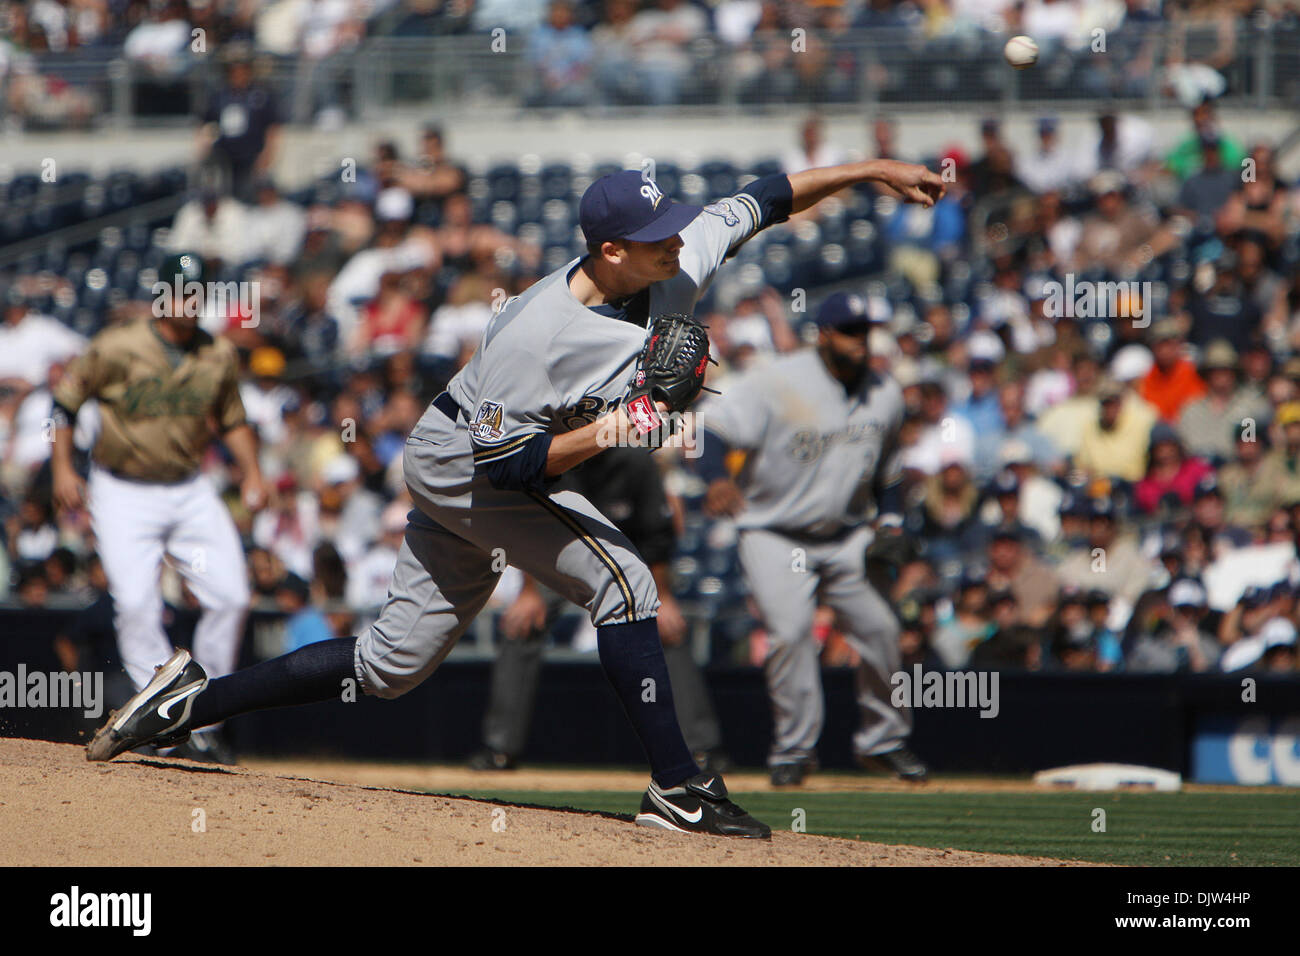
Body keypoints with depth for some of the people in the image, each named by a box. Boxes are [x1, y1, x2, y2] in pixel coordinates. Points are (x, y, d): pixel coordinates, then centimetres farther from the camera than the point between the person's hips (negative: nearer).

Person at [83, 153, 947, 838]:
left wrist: (870, 170, -2)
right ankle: (679, 791, -19)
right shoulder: (536, 335, -33)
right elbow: (506, 465, -29)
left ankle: (192, 701, 17)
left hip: (483, 473, 8)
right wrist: (601, 438, -39)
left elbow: (757, 202, 1)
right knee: (621, 579, -22)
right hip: (457, 463, -8)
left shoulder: (674, 268, -12)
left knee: (391, 668, 11)